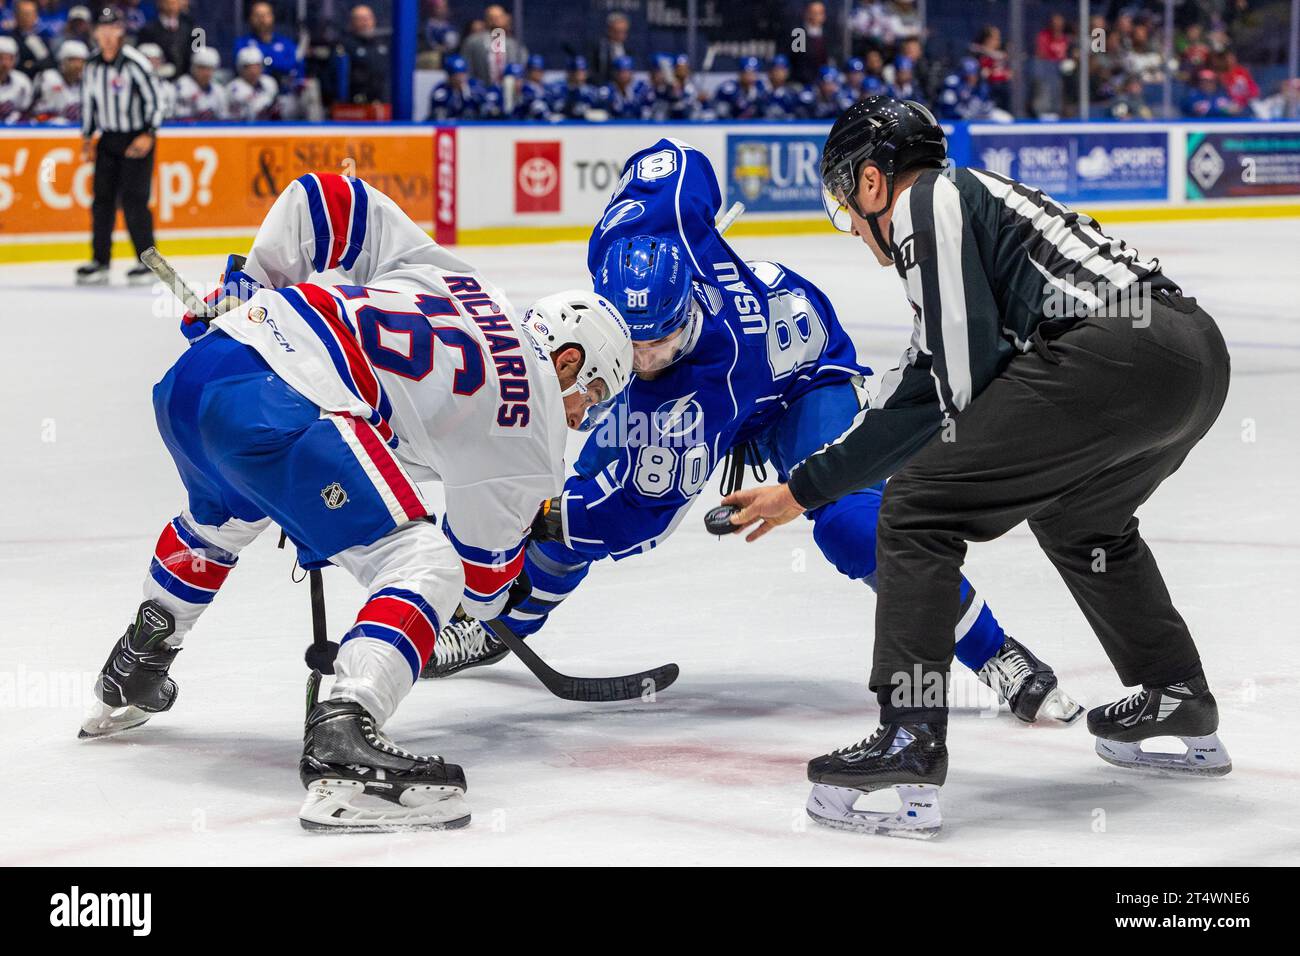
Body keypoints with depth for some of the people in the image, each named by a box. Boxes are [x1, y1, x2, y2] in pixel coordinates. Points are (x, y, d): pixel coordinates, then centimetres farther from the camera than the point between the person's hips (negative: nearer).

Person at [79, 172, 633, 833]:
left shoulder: (434, 266, 26)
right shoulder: (529, 430, 10)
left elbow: (325, 197, 25)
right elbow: (481, 568, 19)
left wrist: (250, 283, 31)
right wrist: (481, 601, 42)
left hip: (194, 369, 9)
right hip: (278, 405, -9)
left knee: (218, 518, 39)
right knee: (423, 568, -8)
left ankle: (130, 679, 59)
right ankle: (341, 744, -28)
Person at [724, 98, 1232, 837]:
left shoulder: (927, 201, 6)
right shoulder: (970, 202, 34)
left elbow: (968, 375, -5)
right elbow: (917, 401, 35)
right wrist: (801, 490, 40)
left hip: (1113, 350, -10)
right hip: (1200, 351, 10)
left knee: (920, 509, -2)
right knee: (1077, 516, 35)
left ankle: (911, 747, -7)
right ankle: (1184, 710, 40)